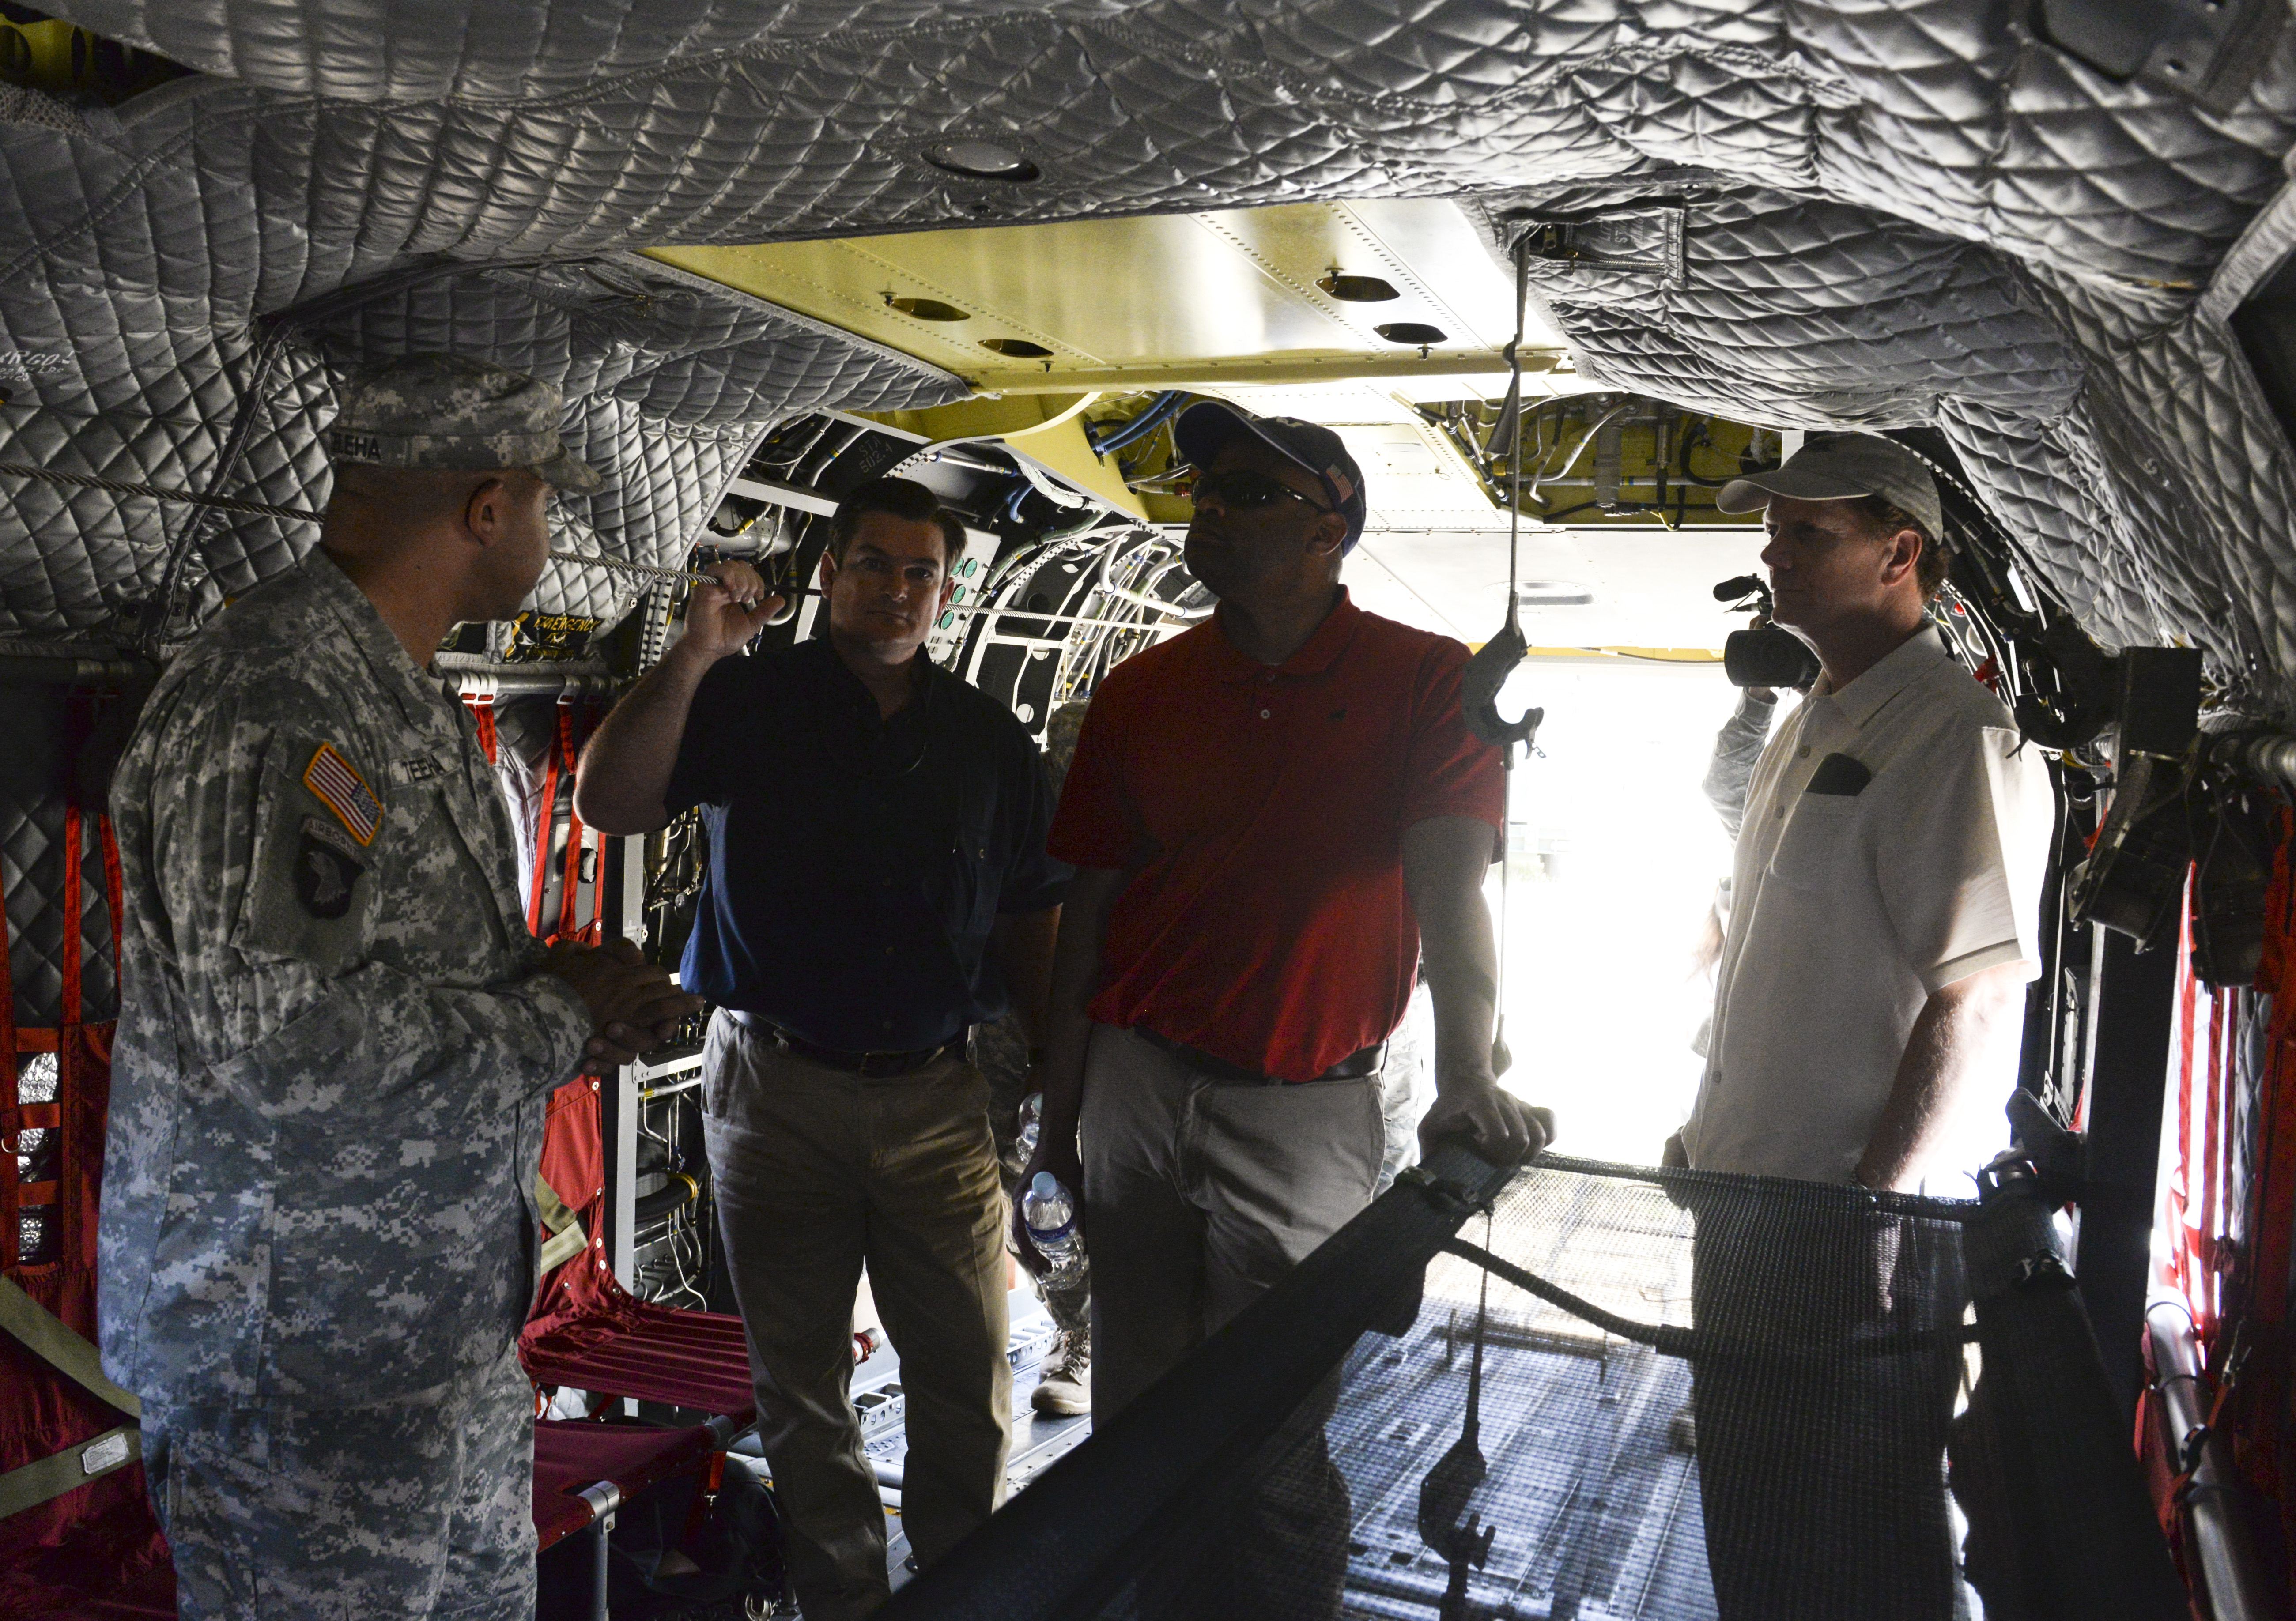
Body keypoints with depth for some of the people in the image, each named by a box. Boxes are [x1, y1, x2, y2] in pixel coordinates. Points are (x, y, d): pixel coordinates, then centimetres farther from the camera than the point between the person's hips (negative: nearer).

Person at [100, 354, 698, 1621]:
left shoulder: (393, 689, 11)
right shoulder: (273, 703, -23)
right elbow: (275, 1033, -31)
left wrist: (554, 980, 3)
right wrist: (558, 1022, -19)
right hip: (300, 1355, -10)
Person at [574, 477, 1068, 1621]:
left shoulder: (989, 738, 6)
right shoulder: (749, 701, 0)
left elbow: (1028, 923, 9)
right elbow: (608, 805, -13)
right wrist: (693, 656, -21)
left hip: (936, 1097, 1)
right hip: (775, 1088, -1)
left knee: (970, 1387, 6)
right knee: (800, 1385, 13)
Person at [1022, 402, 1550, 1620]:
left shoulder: (1428, 684, -3)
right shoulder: (1141, 692, 5)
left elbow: (1449, 886, -14)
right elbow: (1088, 911, 7)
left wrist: (1465, 1079, -29)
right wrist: (1058, 1119, 6)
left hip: (1305, 1110, -3)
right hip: (1138, 1088, 3)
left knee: (1270, 1440, 3)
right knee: (1137, 1417, 12)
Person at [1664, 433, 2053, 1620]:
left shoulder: (1957, 738, -16)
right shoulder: (1810, 727, 14)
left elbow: (1974, 1000, -22)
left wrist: (1874, 1200, -23)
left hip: (1864, 1220, -9)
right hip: (1754, 1192, 9)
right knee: (1743, 1500, 20)